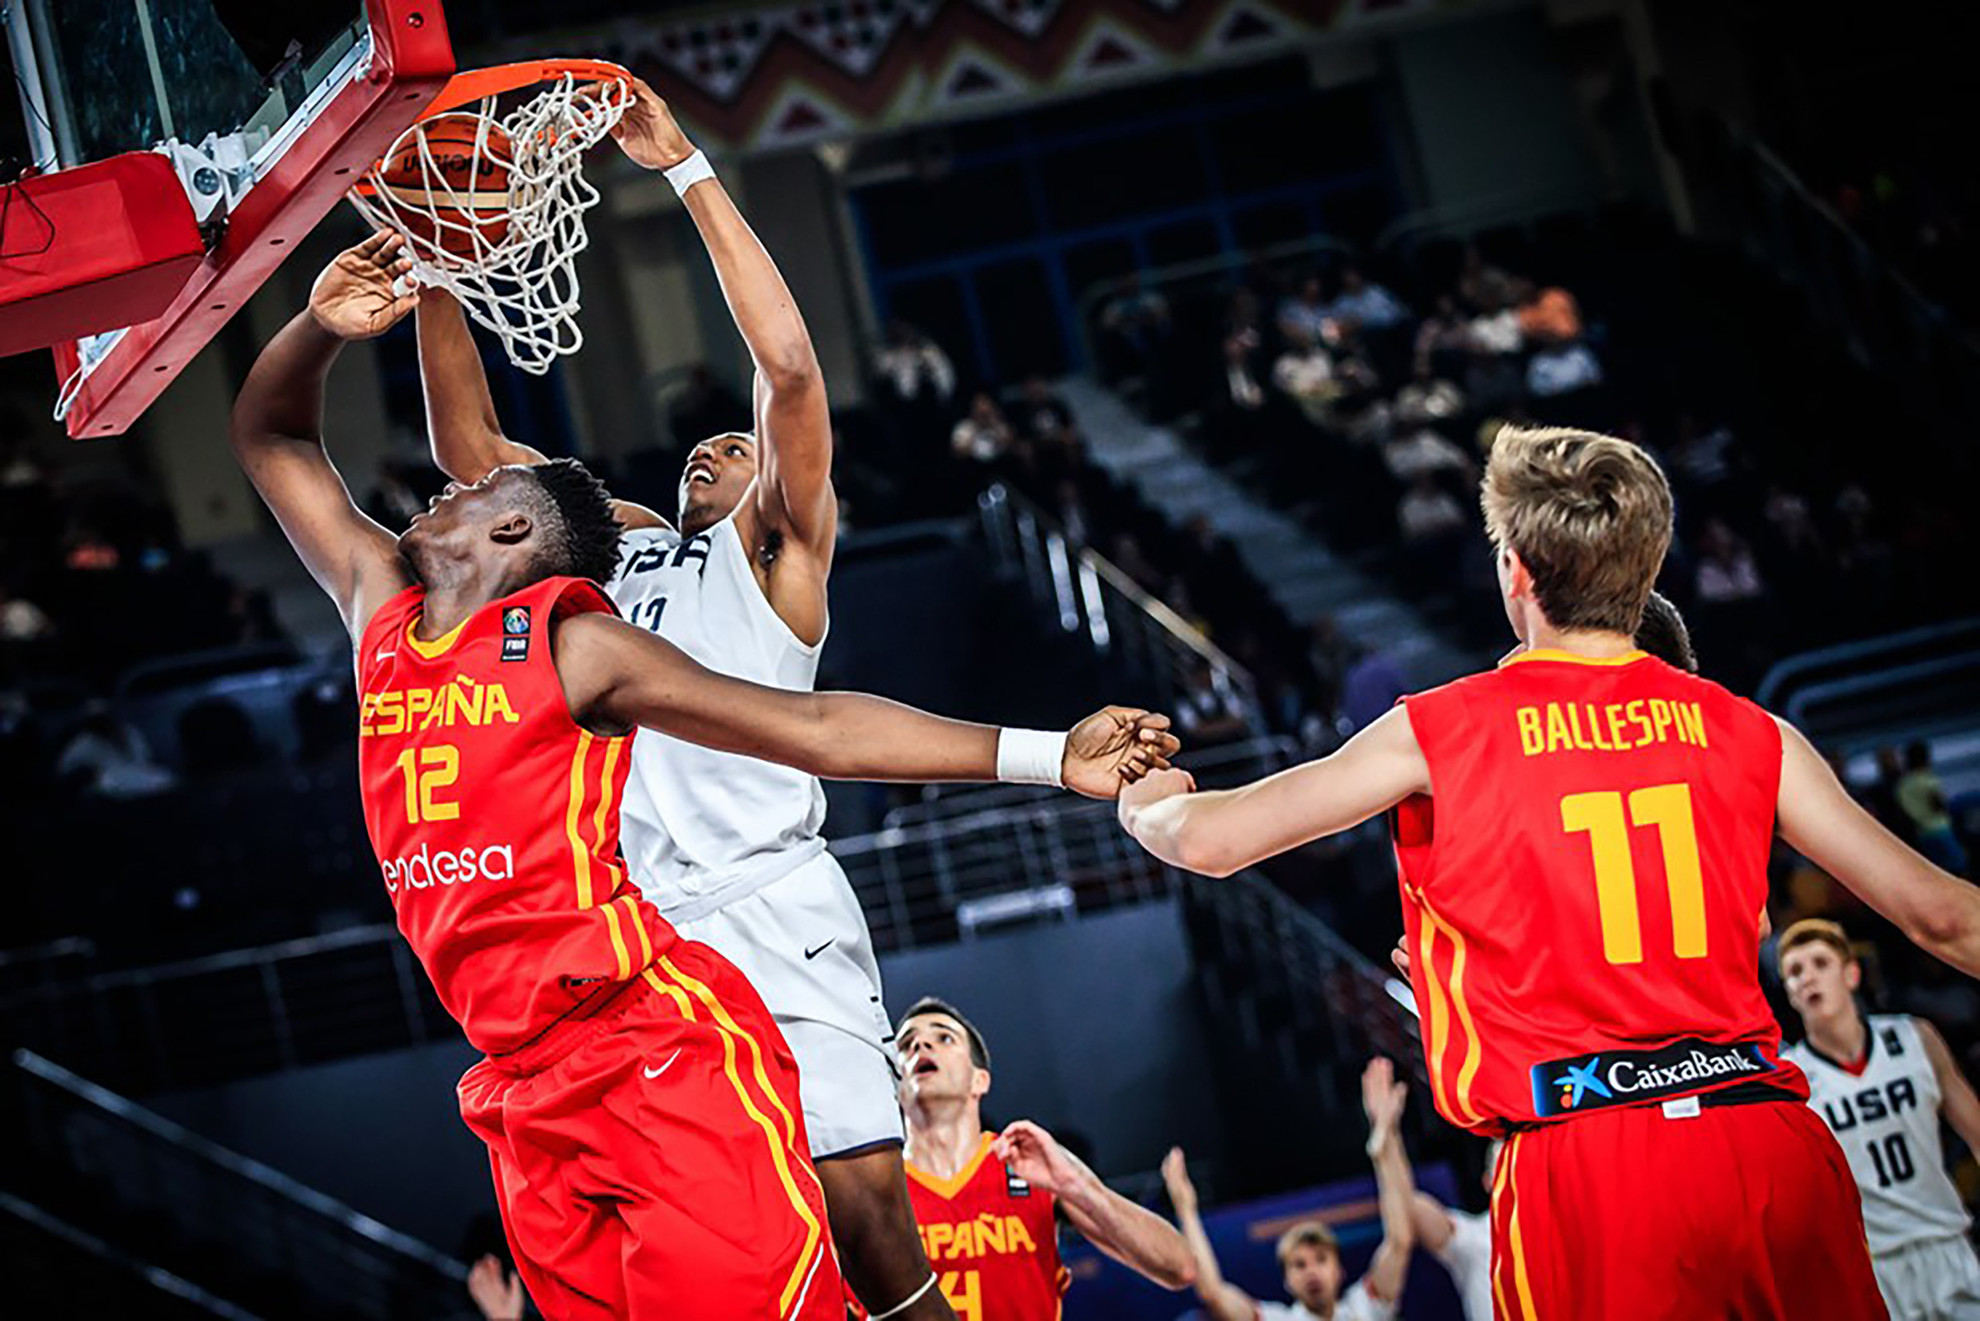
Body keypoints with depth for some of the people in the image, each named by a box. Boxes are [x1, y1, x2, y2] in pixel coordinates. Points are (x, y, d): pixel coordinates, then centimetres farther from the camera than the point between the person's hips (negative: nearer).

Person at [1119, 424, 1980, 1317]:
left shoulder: (1442, 733, 3)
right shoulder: (1747, 734, 9)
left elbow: (1208, 841, 6)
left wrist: (1146, 801, 29)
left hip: (1584, 1162, -3)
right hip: (1771, 1141, 3)